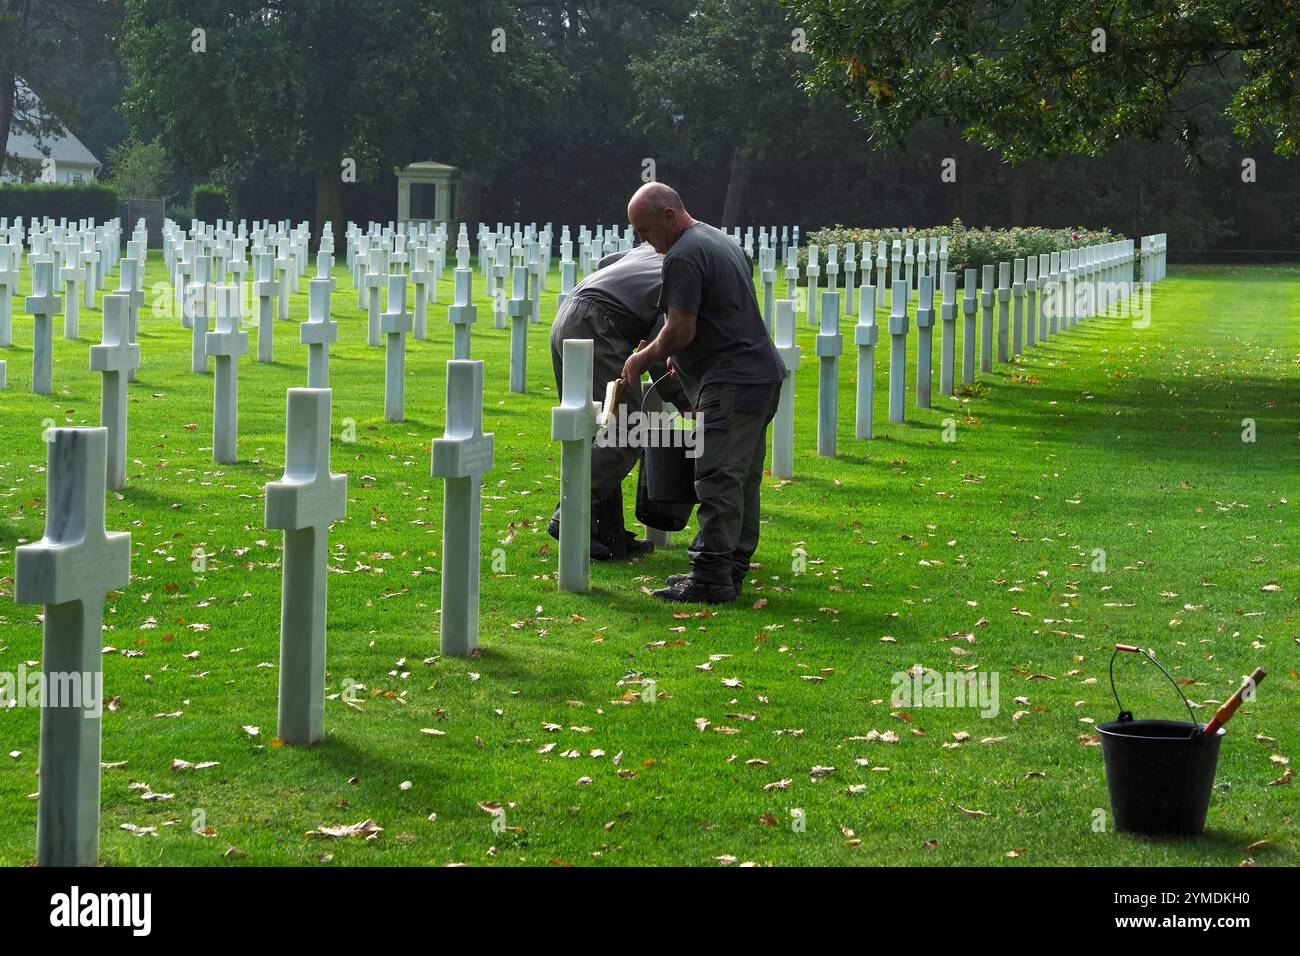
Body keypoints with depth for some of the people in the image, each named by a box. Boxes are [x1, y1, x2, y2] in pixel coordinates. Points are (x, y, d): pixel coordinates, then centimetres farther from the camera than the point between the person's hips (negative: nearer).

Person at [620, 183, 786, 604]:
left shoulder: (683, 256, -13)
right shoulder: (722, 240, 20)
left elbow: (681, 330, -16)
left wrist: (643, 359, 1)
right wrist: (678, 357, 30)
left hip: (731, 383, -11)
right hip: (762, 374, 11)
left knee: (718, 482, -11)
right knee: (742, 481, 12)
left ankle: (711, 578, -12)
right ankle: (732, 570, 17)